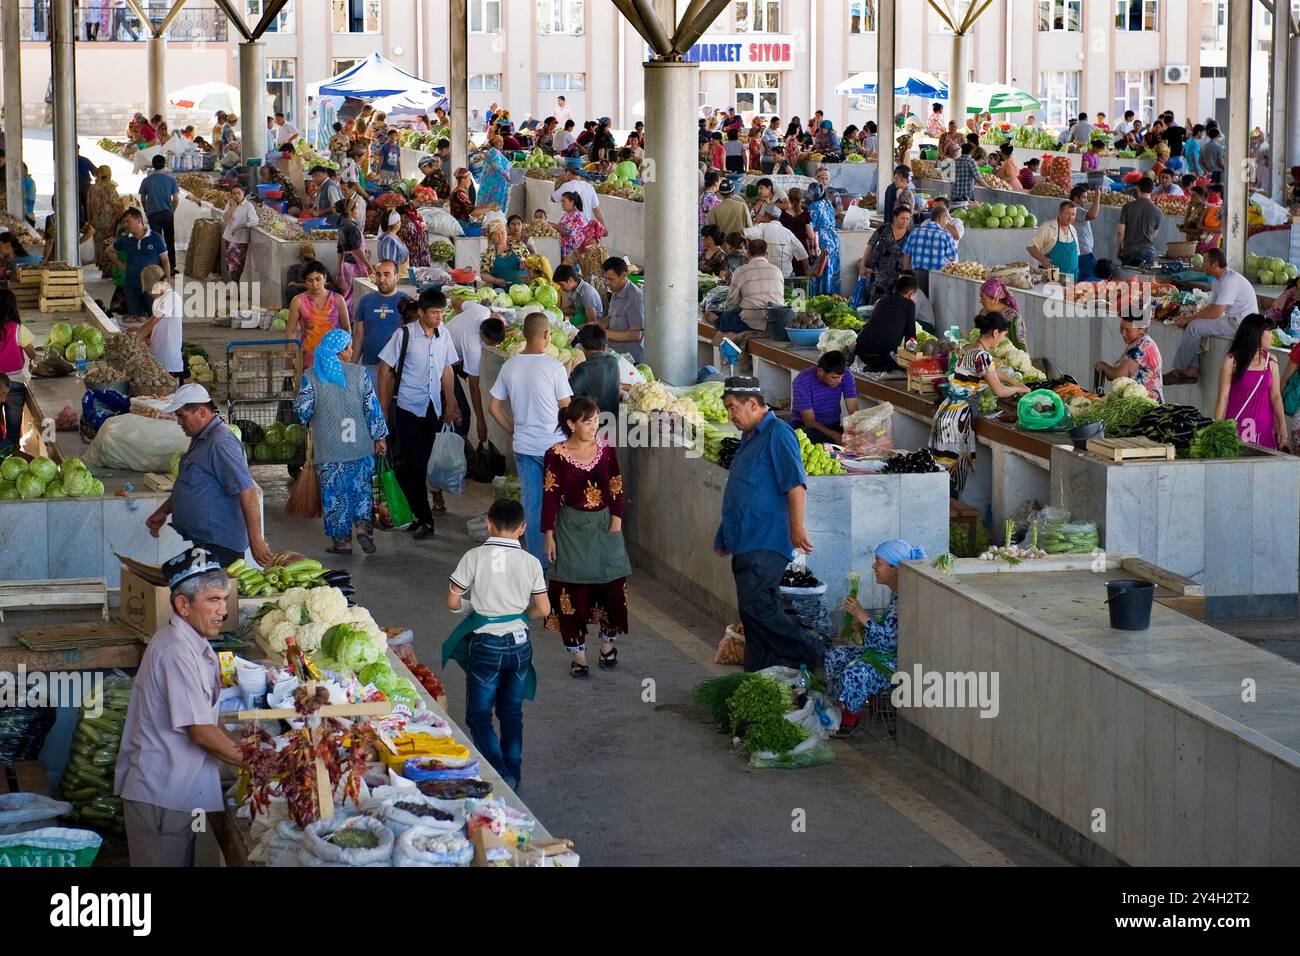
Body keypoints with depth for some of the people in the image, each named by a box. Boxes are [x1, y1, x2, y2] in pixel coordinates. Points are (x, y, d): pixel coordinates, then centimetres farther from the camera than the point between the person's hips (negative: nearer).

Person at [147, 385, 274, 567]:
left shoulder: (221, 443, -19)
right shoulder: (200, 439, 15)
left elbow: (247, 492, -25)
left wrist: (256, 540, -27)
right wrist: (163, 511, 25)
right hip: (202, 541, 10)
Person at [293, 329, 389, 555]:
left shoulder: (311, 377, -6)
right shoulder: (359, 373, -4)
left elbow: (302, 409, -8)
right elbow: (372, 407, -3)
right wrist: (380, 437, 4)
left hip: (328, 450, -1)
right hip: (361, 445, 1)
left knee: (334, 493, 8)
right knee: (361, 487, 15)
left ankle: (341, 540, 9)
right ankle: (363, 525, -4)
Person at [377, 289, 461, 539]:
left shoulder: (444, 335, 3)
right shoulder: (404, 335, -11)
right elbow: (385, 369, -5)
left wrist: (450, 404, 11)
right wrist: (383, 406, -5)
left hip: (432, 408, 5)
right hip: (408, 408, -5)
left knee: (420, 463, 10)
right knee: (415, 464, -8)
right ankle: (424, 521, -5)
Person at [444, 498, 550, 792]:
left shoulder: (475, 557, -11)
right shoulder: (530, 562, -4)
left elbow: (452, 601, -8)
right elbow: (543, 609, -1)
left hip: (485, 644, -3)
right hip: (519, 643, 3)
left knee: (479, 714, 7)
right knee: (512, 713, 17)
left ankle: (500, 773, -7)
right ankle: (513, 774, 21)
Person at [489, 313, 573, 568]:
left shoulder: (509, 366, 0)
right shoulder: (553, 367, -15)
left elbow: (494, 407, 6)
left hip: (523, 445, 4)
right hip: (553, 444, -4)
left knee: (531, 503, 10)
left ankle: (537, 559, 15)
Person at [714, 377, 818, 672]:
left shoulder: (778, 433, -9)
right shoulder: (749, 438, 20)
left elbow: (796, 483, -17)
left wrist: (796, 526, -23)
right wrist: (725, 537, 27)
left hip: (767, 542, -10)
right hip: (746, 543, 10)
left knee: (756, 605, -17)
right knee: (753, 609, 9)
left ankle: (806, 659, -9)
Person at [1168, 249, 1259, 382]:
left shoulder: (1229, 280, -21)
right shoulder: (1218, 280, 12)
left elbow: (1216, 312, -25)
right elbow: (1210, 306, 14)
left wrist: (1190, 318, -13)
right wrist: (1189, 317, -2)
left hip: (1242, 324, -11)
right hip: (1232, 320, 11)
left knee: (1195, 327, -20)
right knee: (1189, 325, 4)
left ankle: (1179, 370, -10)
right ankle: (1191, 370, -1)